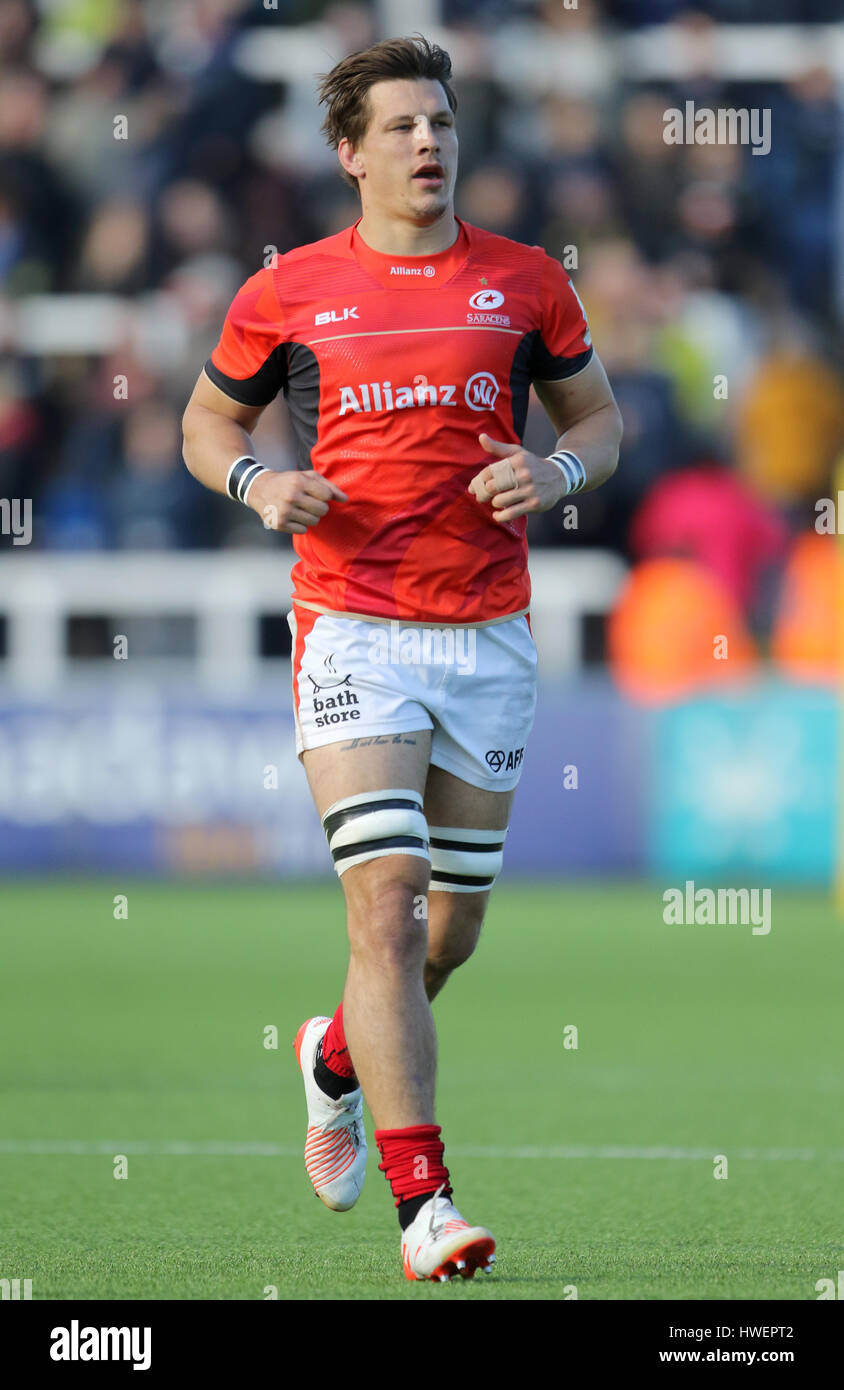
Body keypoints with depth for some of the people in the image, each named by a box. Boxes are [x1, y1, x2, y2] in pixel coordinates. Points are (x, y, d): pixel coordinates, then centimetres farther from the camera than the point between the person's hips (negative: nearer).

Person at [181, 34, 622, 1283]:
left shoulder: (525, 282, 5)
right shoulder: (289, 293, 2)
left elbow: (599, 418, 15)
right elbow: (207, 420, 15)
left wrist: (560, 471, -7)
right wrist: (255, 482, -6)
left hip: (490, 631, 3)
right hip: (353, 628, -3)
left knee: (453, 927, 12)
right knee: (388, 905, -16)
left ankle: (341, 1058, 45)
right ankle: (424, 1202, -18)